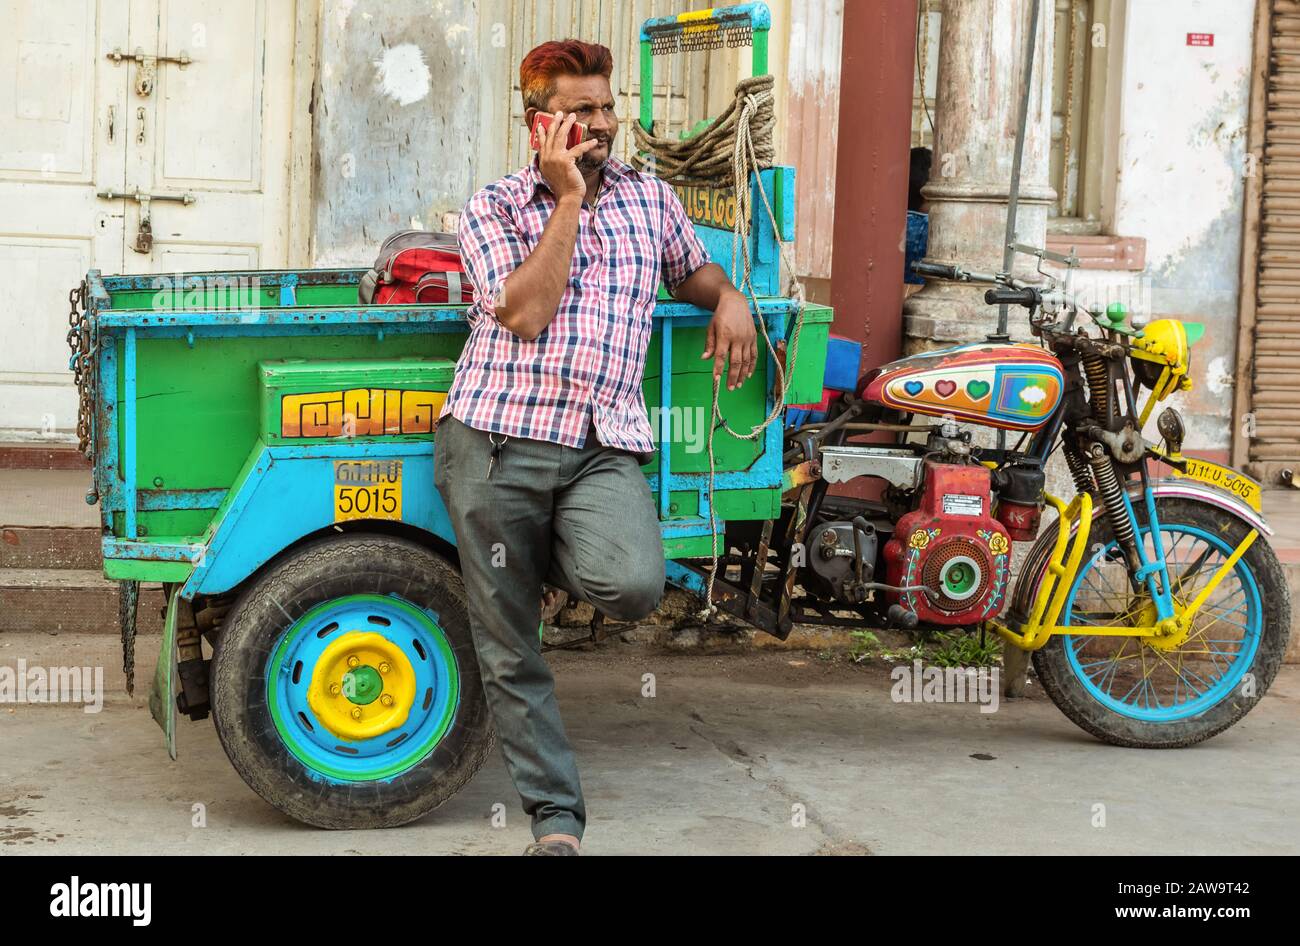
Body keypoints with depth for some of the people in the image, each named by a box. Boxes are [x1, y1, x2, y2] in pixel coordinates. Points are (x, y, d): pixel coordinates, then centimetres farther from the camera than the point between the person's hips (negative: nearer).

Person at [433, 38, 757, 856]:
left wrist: (730, 299, 12)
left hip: (605, 445, 2)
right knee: (509, 650, 0)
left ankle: (559, 555, 8)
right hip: (498, 439, -1)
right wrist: (567, 199, -6)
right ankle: (557, 818, 13)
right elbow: (527, 313, -8)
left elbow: (695, 269, 35)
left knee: (632, 585, -28)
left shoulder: (652, 197, 17)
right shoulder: (494, 208, 6)